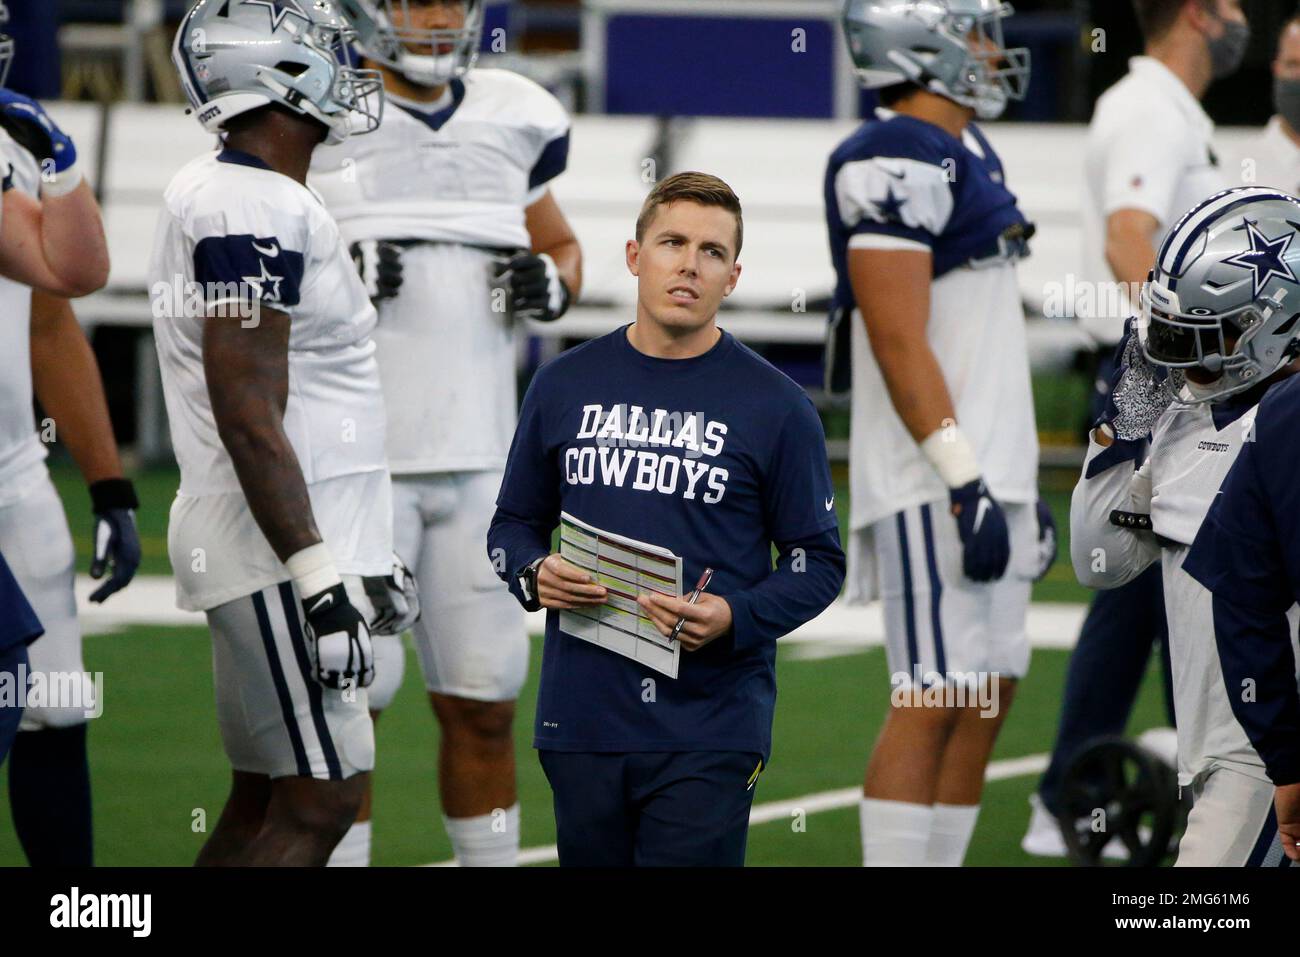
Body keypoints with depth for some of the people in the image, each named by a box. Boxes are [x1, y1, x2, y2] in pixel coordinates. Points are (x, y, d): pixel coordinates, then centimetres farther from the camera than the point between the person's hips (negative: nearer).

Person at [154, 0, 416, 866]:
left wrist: (357, 560, 25)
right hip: (283, 545, -10)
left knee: (265, 803, 12)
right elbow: (248, 420, -21)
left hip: (304, 542, 10)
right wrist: (319, 576, -22)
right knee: (321, 804, -9)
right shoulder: (258, 211, -17)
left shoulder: (209, 195, 16)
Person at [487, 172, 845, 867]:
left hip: (709, 736, -3)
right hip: (579, 724, 3)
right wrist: (534, 574, -6)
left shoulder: (775, 405, -1)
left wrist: (735, 619, -17)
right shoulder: (564, 385, 8)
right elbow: (513, 523, 18)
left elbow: (819, 561, 1)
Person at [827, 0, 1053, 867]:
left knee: (989, 694, 9)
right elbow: (901, 343, -19)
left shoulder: (968, 154, 17)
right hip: (935, 479, -10)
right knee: (935, 699, -10)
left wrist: (1018, 486, 22)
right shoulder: (894, 166, -14)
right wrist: (965, 484, -23)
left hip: (986, 470, 10)